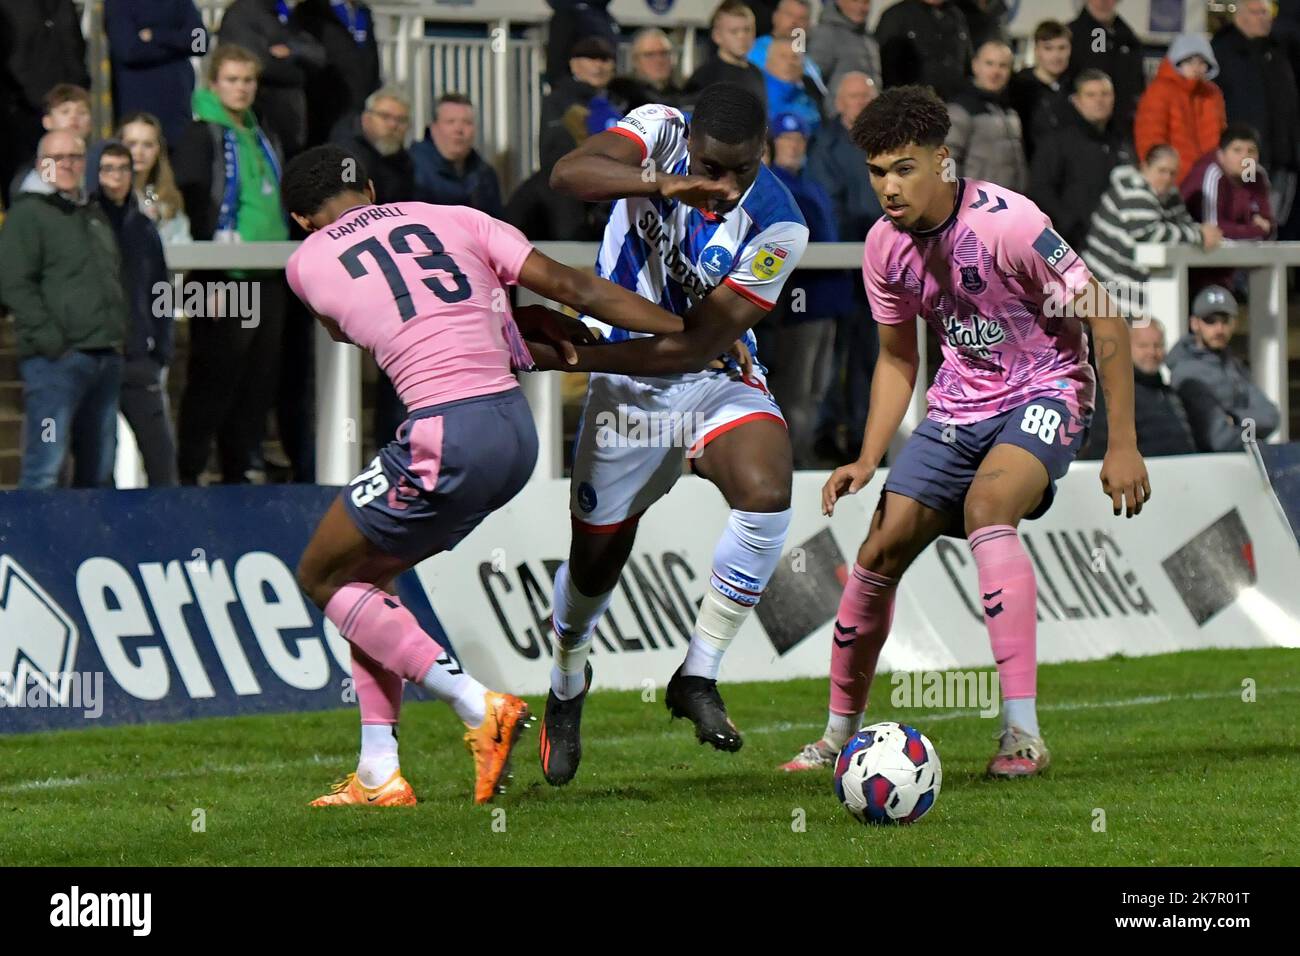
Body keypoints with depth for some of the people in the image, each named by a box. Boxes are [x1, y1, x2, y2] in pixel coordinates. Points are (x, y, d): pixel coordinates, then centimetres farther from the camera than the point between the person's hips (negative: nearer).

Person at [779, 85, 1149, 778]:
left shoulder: (1006, 221, -24)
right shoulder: (884, 246, -4)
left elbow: (1104, 321, -17)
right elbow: (897, 359, 12)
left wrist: (1122, 446, -18)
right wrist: (868, 461, 0)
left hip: (1044, 391, -6)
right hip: (960, 402, 6)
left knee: (986, 505, -33)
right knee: (880, 548, -1)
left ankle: (1023, 733, -36)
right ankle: (839, 734, 20)